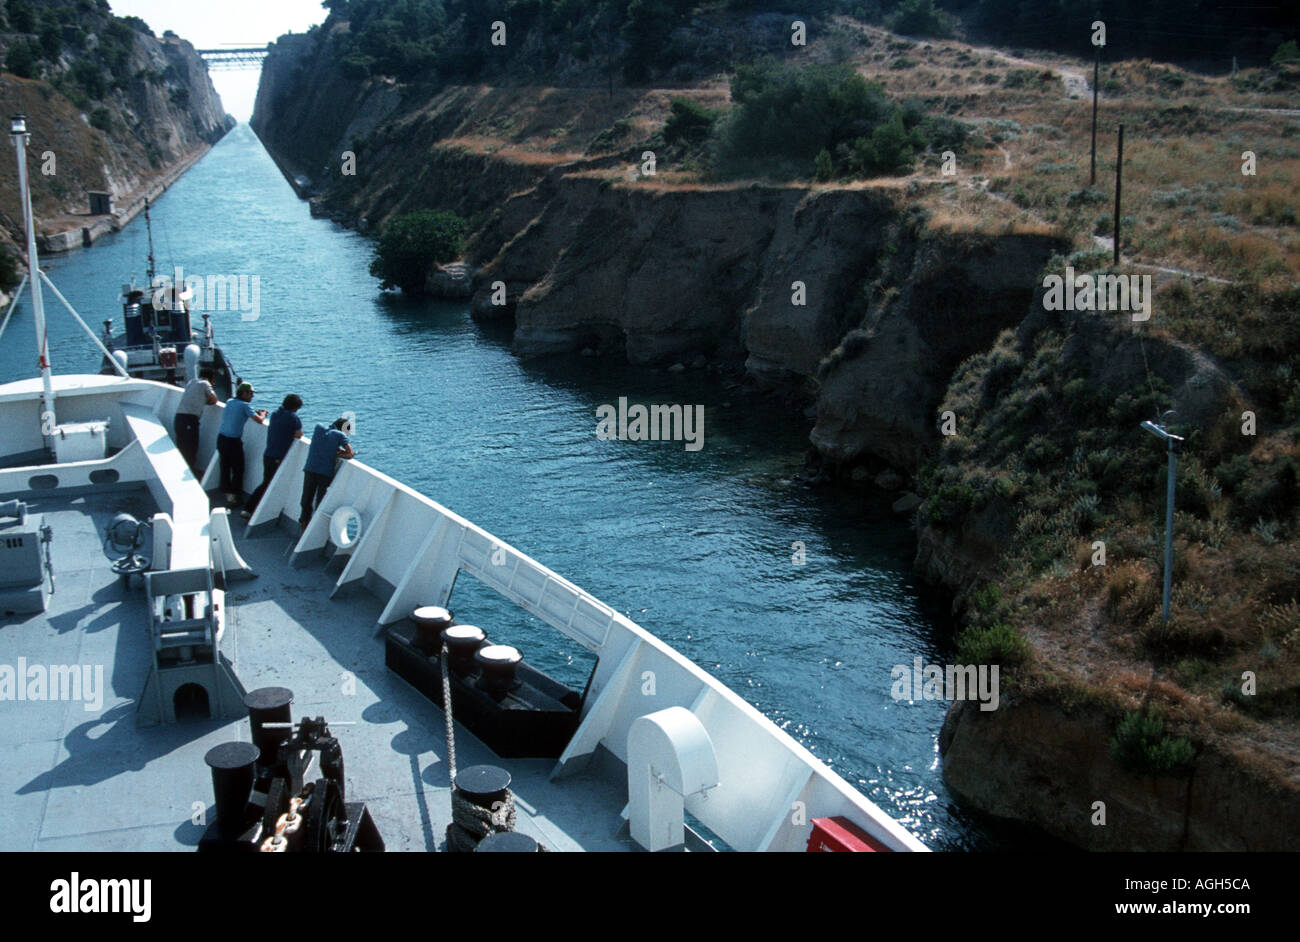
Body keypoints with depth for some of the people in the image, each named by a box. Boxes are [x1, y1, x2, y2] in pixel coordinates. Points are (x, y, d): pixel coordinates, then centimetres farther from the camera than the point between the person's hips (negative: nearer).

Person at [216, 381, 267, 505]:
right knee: (238, 470, 6)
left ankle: (228, 495, 22)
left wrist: (256, 412, 18)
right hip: (234, 441, -7)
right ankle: (233, 496, 8)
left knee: (225, 468, 14)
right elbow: (259, 420, -15)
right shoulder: (244, 405, -12)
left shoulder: (230, 402, 9)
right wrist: (263, 414, 8)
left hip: (221, 438, 7)